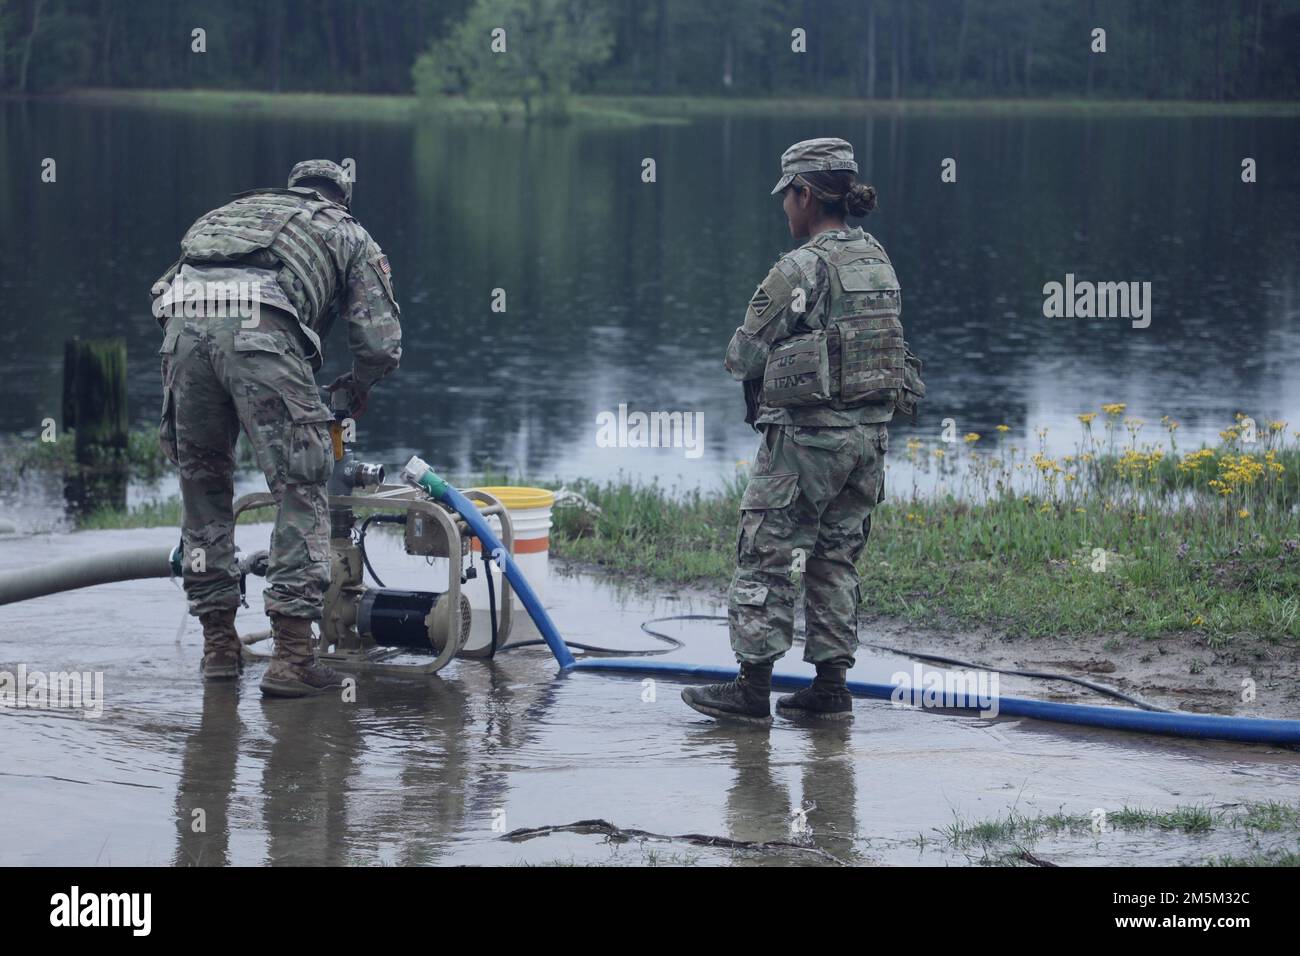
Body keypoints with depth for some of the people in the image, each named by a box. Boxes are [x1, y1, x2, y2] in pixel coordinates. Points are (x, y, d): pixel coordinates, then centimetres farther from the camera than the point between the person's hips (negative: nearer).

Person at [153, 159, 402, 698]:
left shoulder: (237, 208, 41)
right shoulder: (349, 235, 29)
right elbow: (381, 344, 19)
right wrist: (357, 386, 41)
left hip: (183, 320, 4)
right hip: (259, 327, -4)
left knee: (202, 486, 18)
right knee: (301, 490, 2)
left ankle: (218, 644, 23)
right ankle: (291, 656, -4)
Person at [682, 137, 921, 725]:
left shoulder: (801, 268, -16)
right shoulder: (877, 261, 8)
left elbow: (744, 356, -12)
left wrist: (755, 361, 10)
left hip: (807, 434, -8)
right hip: (870, 430, 8)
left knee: (766, 556, 0)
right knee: (836, 558, 14)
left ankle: (752, 689, 2)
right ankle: (831, 686, 15)